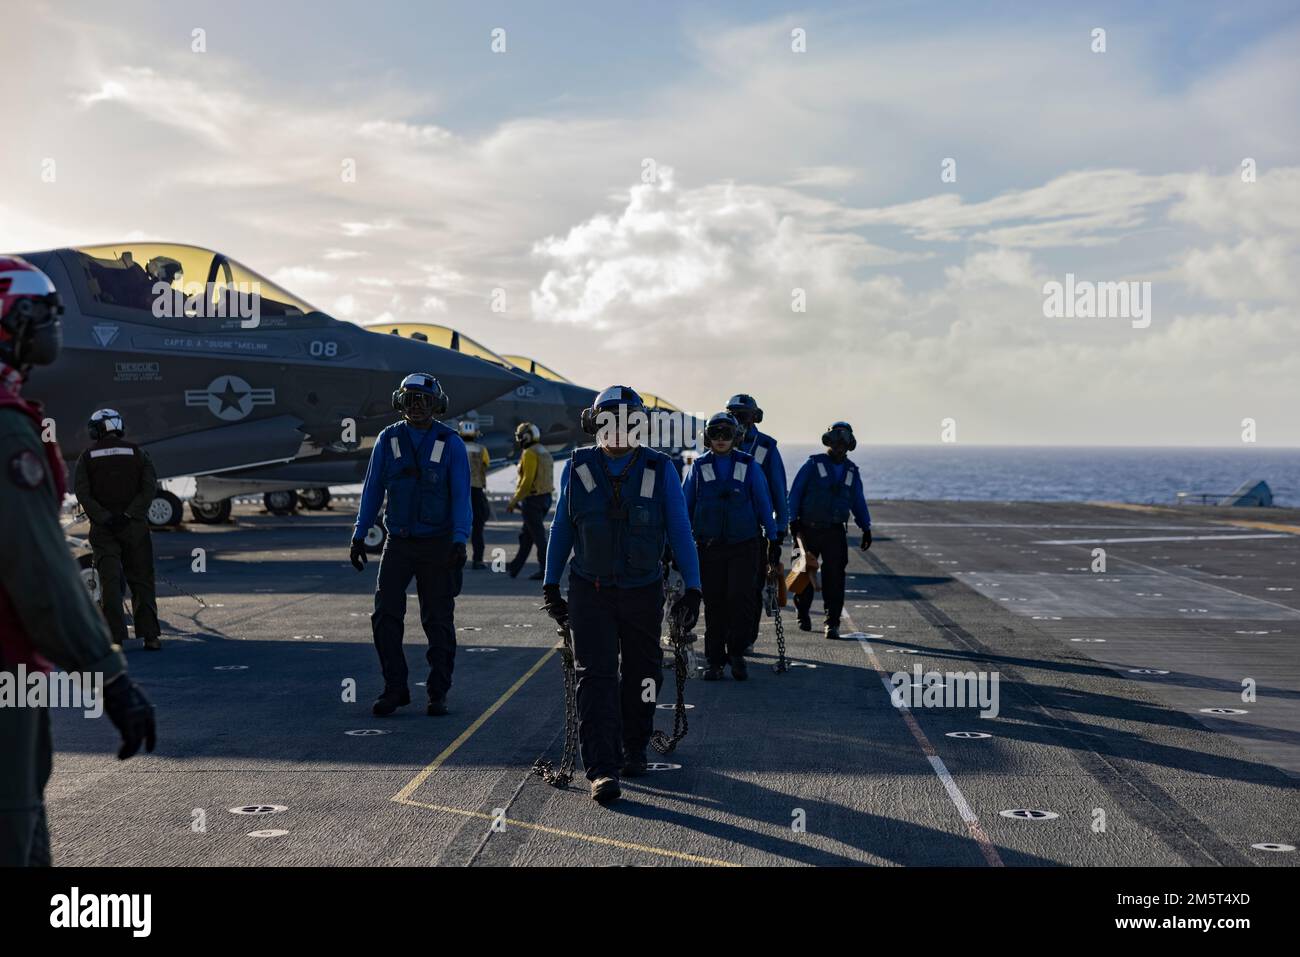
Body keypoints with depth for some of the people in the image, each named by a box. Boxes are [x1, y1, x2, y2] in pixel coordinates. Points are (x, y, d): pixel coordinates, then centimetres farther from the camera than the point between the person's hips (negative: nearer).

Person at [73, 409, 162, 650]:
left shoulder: (88, 456, 4)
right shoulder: (137, 452, 5)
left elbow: (82, 493, -6)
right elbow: (150, 487, -6)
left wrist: (104, 518, -10)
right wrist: (129, 514, -11)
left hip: (103, 529, 0)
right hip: (135, 525, 0)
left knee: (109, 582, 1)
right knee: (141, 581, 5)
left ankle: (115, 637, -5)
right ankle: (150, 636, 1)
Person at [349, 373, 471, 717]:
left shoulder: (451, 443, -5)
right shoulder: (388, 440, 2)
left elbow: (461, 495, -8)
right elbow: (373, 489, 7)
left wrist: (459, 541, -18)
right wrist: (359, 535, 3)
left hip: (438, 545, -2)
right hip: (399, 543, 2)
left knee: (438, 621, 4)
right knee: (385, 615, -6)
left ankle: (438, 694, 14)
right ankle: (394, 689, 6)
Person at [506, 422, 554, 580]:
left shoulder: (529, 454, -14)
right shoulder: (544, 453, 14)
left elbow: (527, 481, -21)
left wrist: (514, 501, -16)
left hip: (532, 500, -9)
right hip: (545, 498, 9)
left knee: (538, 537, -4)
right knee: (526, 535, 16)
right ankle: (515, 568, 23)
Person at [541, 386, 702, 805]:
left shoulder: (659, 470, -5)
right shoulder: (577, 468, -2)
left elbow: (680, 531, -3)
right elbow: (561, 529, 7)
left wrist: (692, 589, -8)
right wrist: (551, 586, 7)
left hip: (643, 591, 1)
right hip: (590, 590, 0)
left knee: (640, 676, 11)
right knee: (595, 676, -9)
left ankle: (634, 750, 32)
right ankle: (602, 770, -11)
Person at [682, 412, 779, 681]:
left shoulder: (749, 466, 4)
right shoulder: (699, 467, 6)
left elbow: (764, 504, 8)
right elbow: (684, 506, 8)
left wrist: (773, 538, 6)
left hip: (744, 546, -1)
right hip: (709, 547, 1)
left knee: (741, 598, -12)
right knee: (714, 603, 4)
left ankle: (737, 653, 6)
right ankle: (715, 661, 13)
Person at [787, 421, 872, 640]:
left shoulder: (851, 471, 12)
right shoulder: (813, 464, 0)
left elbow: (858, 501, 18)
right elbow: (795, 493, -2)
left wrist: (866, 528, 13)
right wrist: (793, 520, -9)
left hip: (834, 532, 2)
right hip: (808, 529, -2)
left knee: (834, 576, -8)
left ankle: (832, 624, -7)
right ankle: (803, 615, 28)